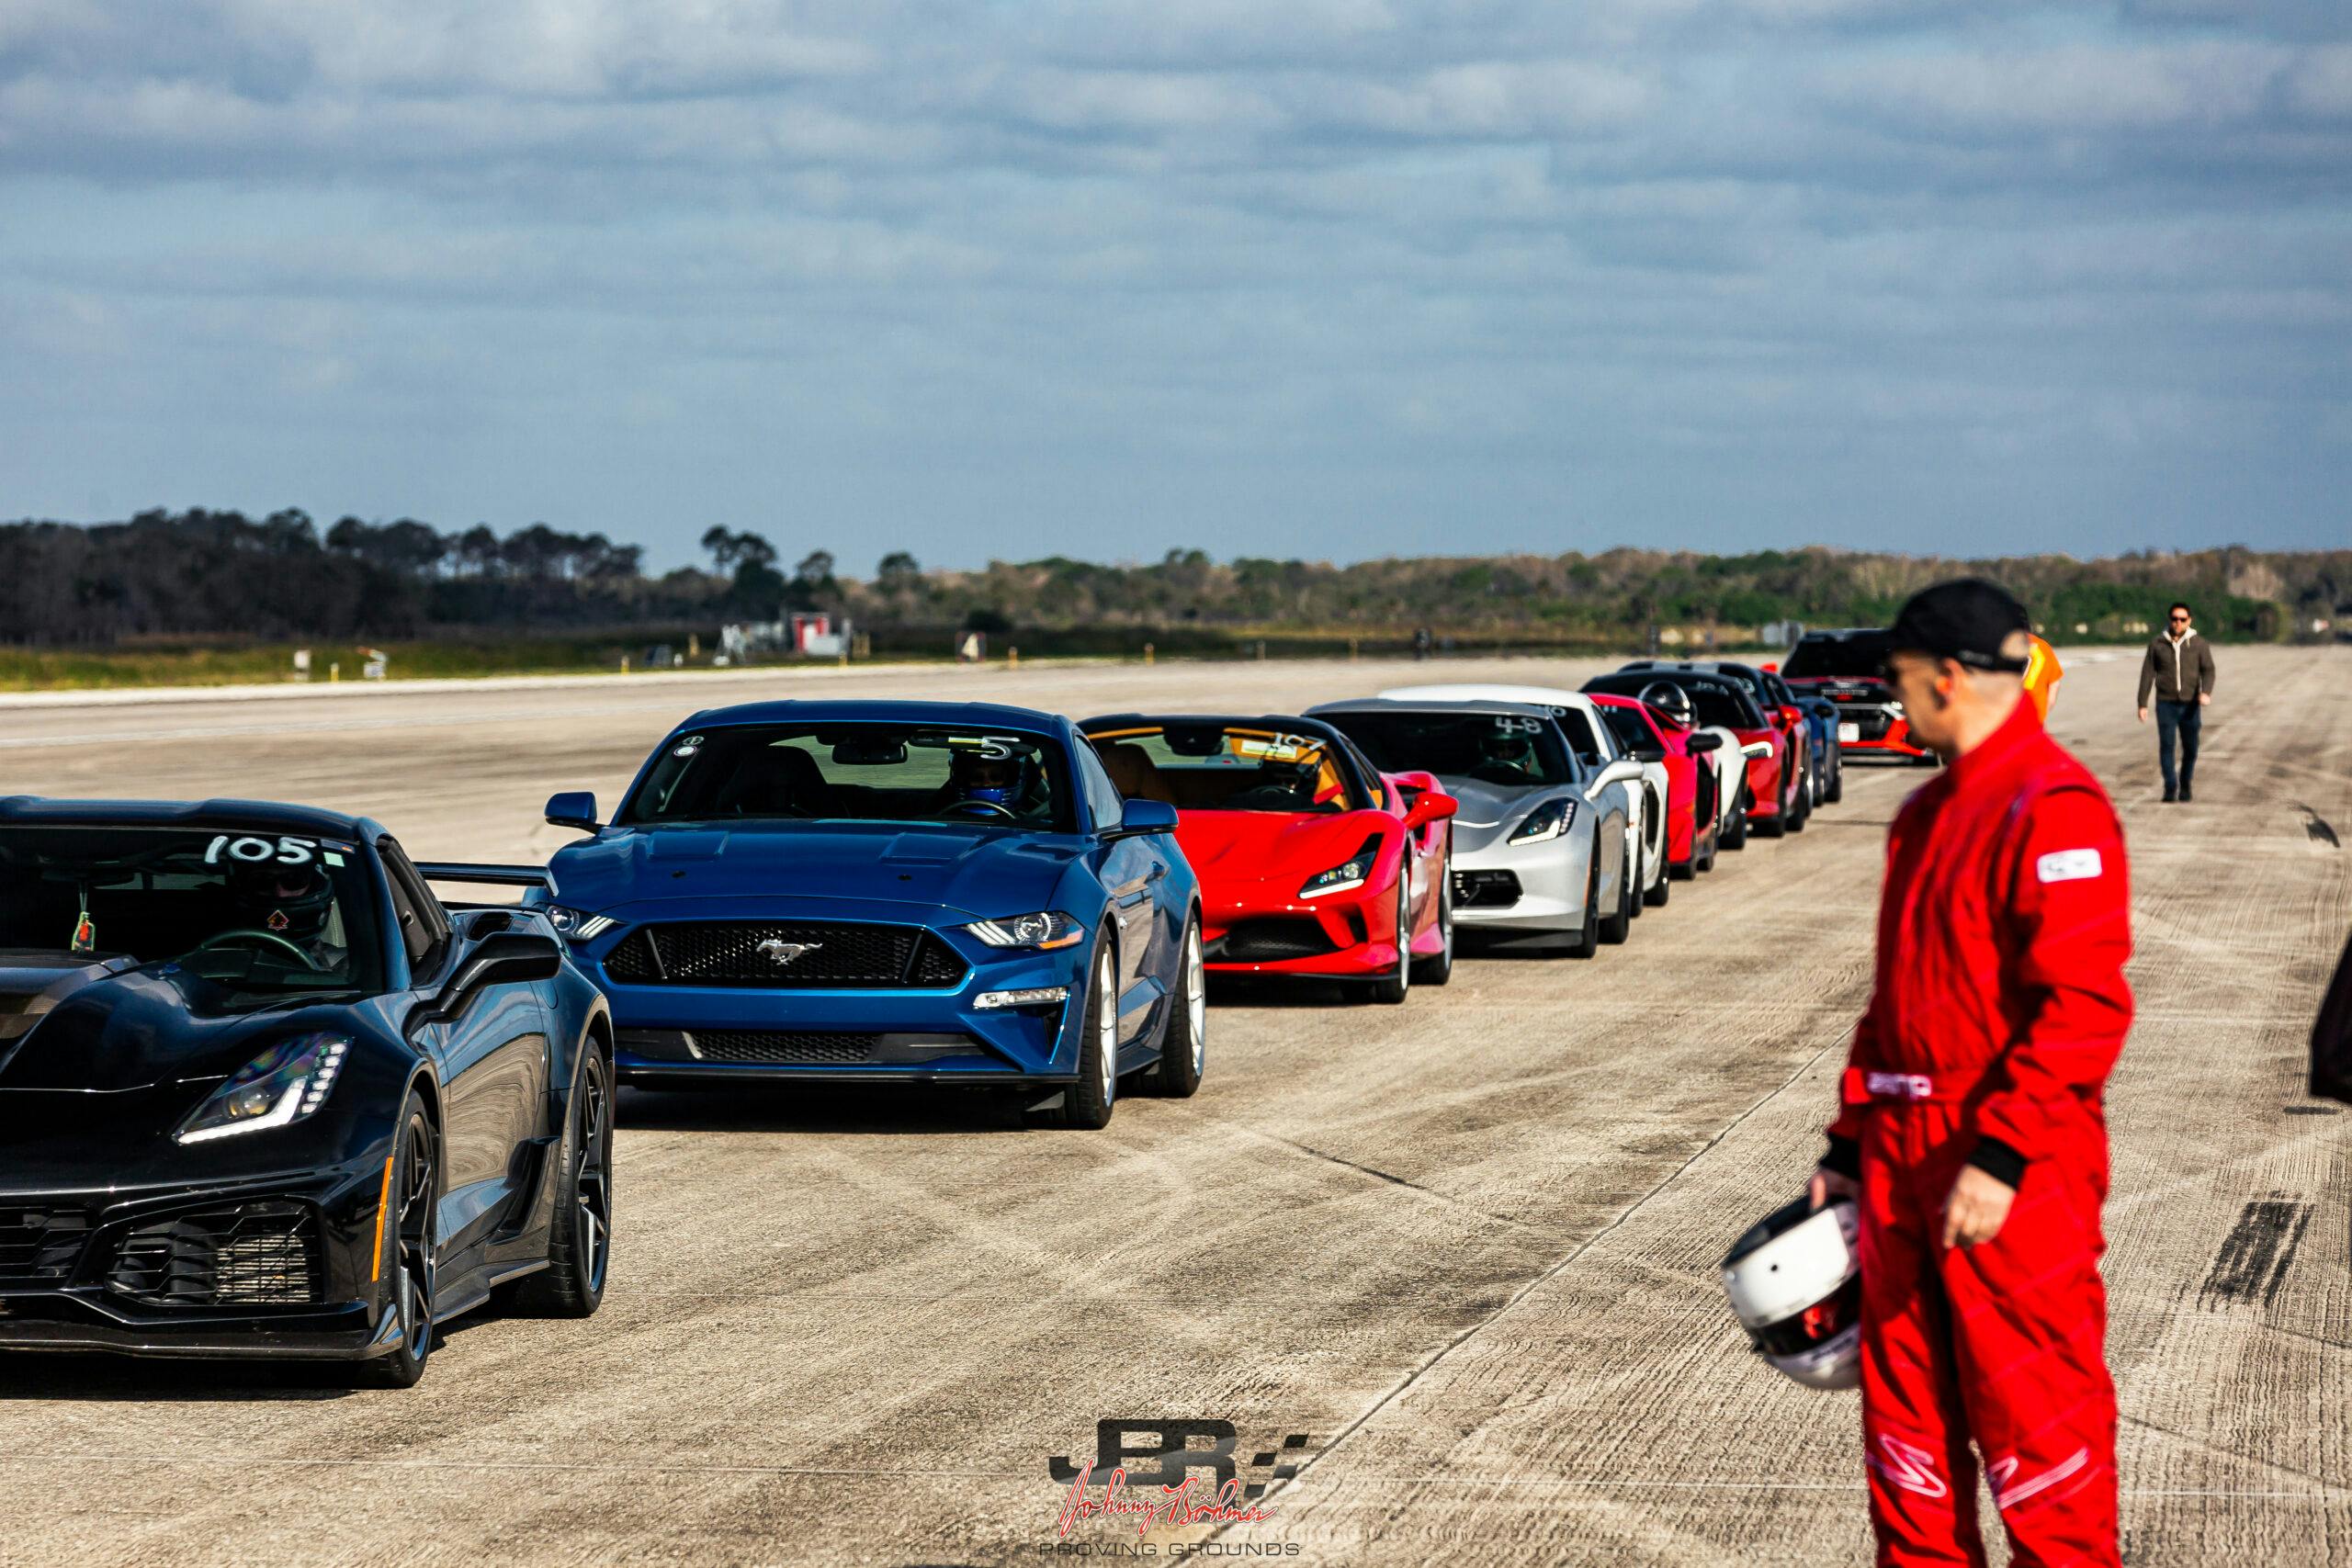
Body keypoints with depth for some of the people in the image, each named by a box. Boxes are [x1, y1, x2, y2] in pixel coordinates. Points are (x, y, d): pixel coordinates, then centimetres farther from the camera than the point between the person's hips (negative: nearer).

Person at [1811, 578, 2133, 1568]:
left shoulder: (2053, 807, -14)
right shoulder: (1926, 815, 17)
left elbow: (2086, 1007, -21)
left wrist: (2000, 1156, -24)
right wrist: (1853, 1143, 20)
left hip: (2013, 1173, -9)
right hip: (1906, 1155, 9)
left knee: (2032, 1409, -4)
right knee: (1907, 1406, 12)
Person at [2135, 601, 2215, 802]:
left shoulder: (2199, 644, 6)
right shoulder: (2157, 644, 6)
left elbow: (2208, 670, 1)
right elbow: (2147, 674, 8)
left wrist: (2206, 692, -20)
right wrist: (2142, 704, 3)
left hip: (2190, 705, 0)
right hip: (2165, 703, 0)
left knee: (2190, 748, 3)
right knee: (2166, 746, -10)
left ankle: (2185, 787, 20)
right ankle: (2170, 788, -7)